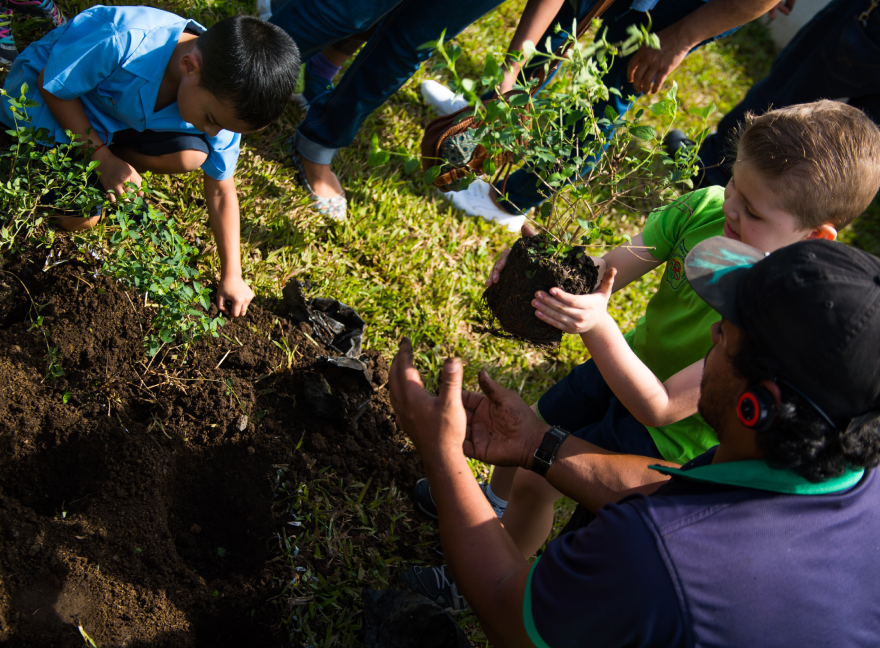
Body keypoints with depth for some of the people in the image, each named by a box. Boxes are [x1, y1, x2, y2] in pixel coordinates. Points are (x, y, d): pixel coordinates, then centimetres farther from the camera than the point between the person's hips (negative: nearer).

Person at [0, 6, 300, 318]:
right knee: (79, 217, -22)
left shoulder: (223, 100, -23)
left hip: (123, 109, 4)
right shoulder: (123, 45, -42)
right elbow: (51, 85, -23)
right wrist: (100, 155, -28)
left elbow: (221, 191, -12)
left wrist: (231, 276, -9)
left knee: (191, 155, -25)